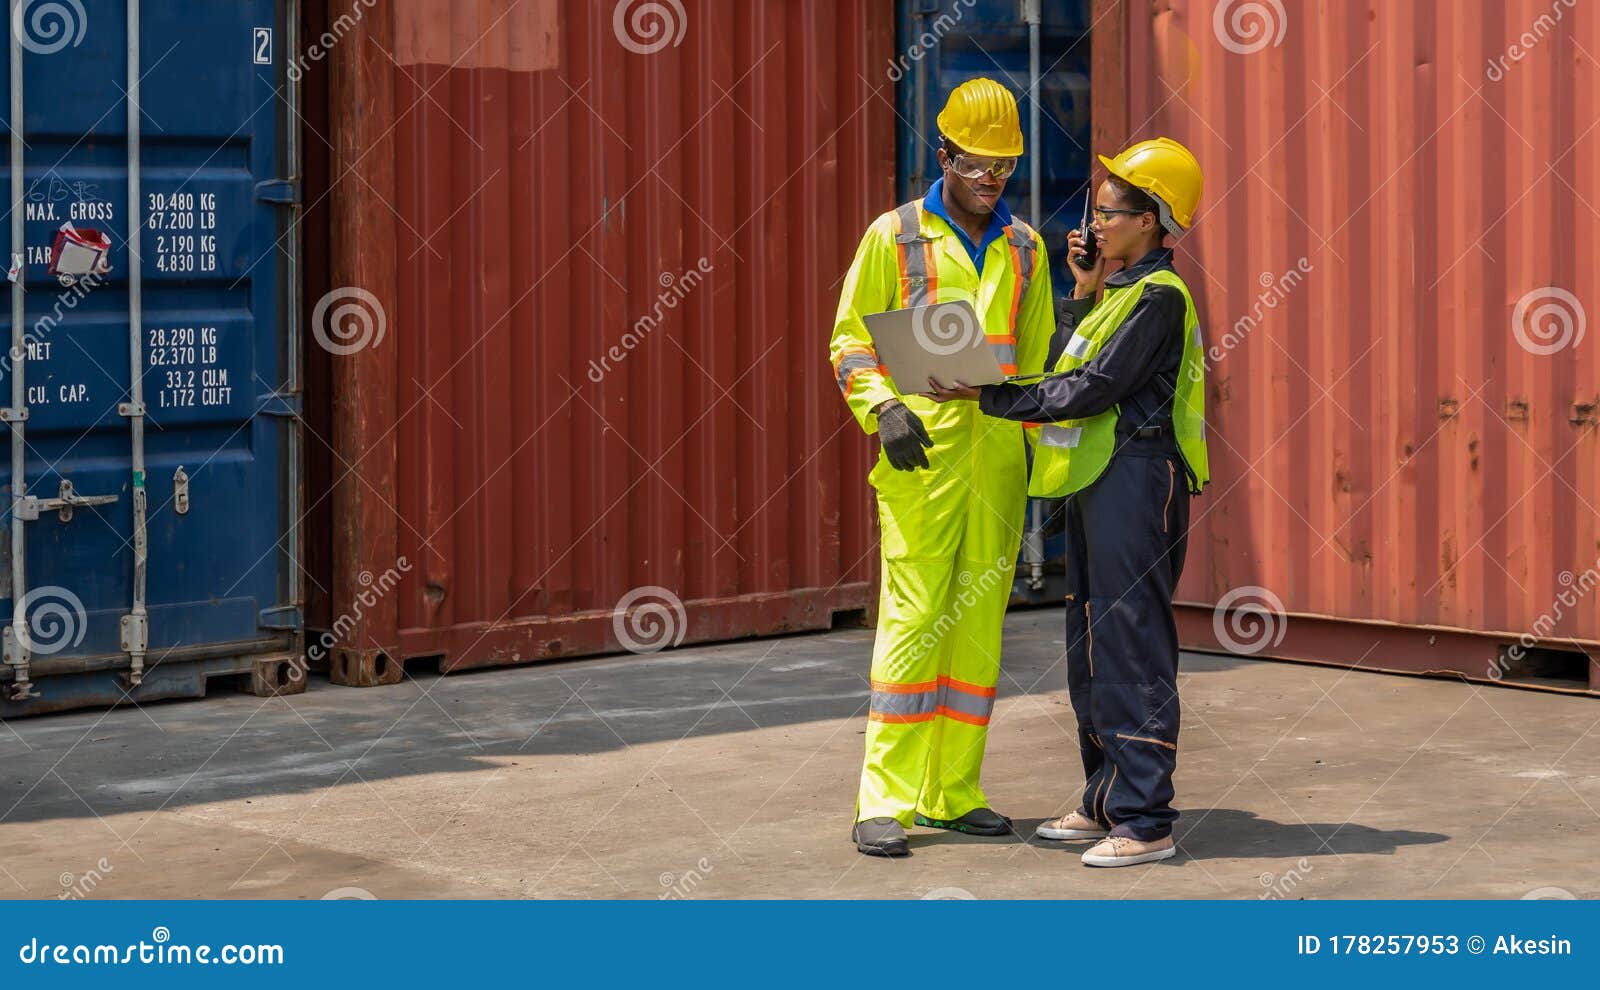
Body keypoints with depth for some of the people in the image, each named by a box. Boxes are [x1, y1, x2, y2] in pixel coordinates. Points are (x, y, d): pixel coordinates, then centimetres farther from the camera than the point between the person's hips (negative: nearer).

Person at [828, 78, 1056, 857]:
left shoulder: (1025, 249, 15)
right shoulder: (894, 236, 3)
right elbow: (849, 339, 2)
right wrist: (883, 407, -15)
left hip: (998, 459, 5)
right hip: (922, 455, -4)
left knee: (979, 624, 6)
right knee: (913, 617, -9)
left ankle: (953, 793, 14)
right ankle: (883, 801, -6)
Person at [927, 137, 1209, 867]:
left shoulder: (1159, 296, -11)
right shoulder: (1117, 291, 19)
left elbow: (1092, 389, -18)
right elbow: (1062, 371, 13)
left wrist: (989, 396, -17)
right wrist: (1082, 295, 8)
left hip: (1135, 481, -10)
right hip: (1094, 484, 10)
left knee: (1131, 648, -8)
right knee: (1091, 648, 14)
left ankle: (1146, 822, -5)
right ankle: (1106, 804, 23)